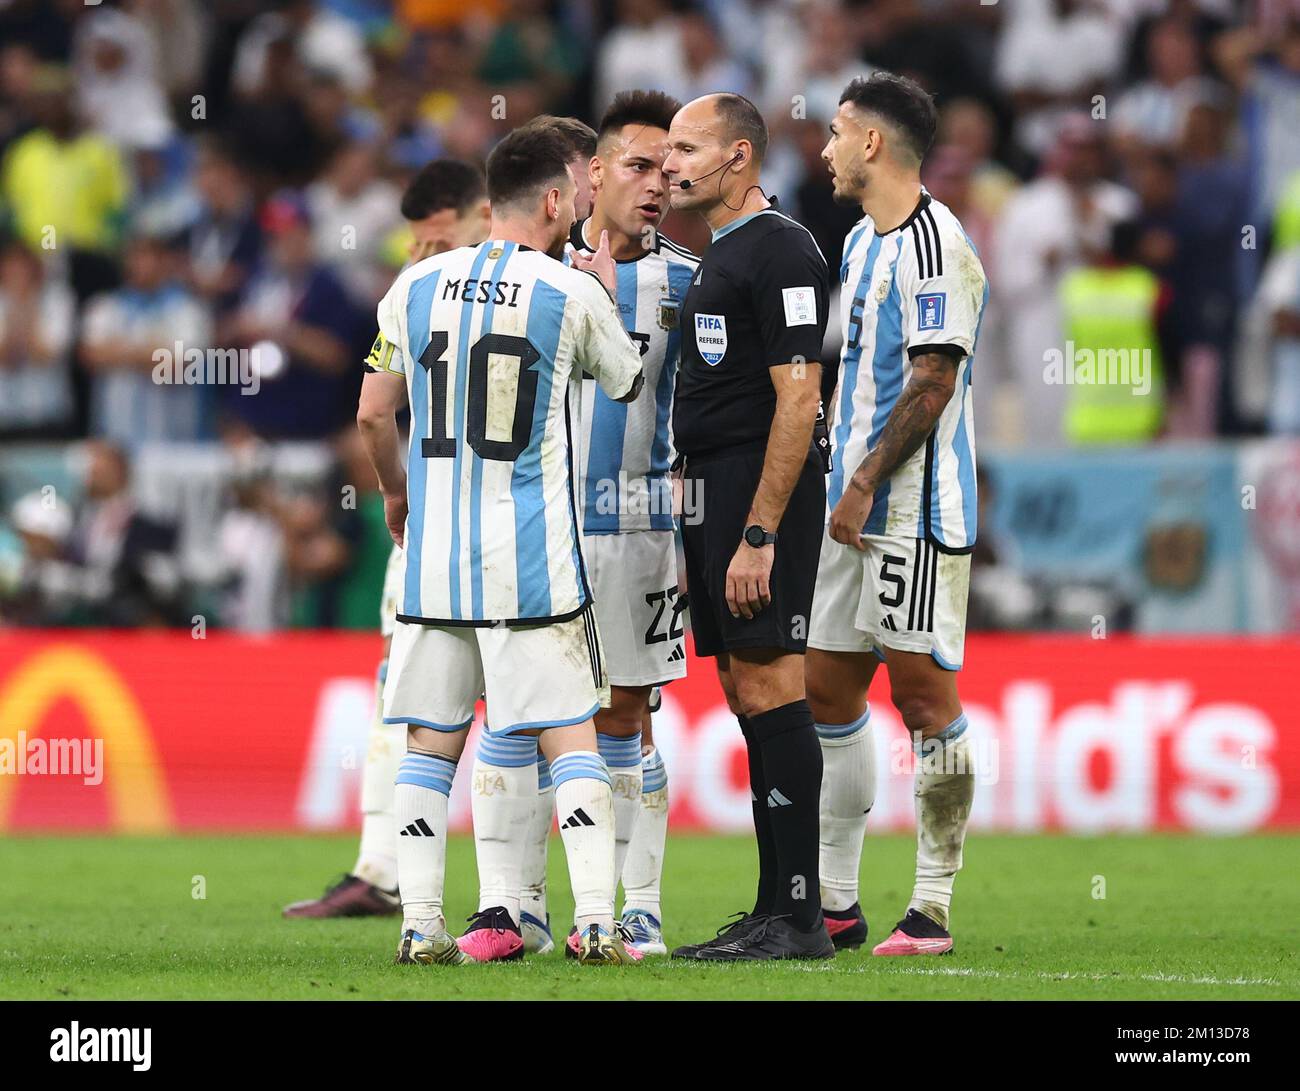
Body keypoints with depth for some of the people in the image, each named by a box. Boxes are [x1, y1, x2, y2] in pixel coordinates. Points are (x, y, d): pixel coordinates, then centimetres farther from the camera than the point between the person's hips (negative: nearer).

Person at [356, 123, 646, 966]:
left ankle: (421, 924, 4)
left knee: (432, 742, 9)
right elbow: (631, 384, 14)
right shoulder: (575, 295, -5)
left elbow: (373, 413, 8)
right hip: (535, 559, -3)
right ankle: (596, 921, -6)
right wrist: (609, 289, 27)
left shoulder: (418, 286, 3)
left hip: (435, 550, 3)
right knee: (571, 738, 2)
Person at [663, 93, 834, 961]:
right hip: (716, 495, 10)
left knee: (771, 692, -11)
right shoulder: (721, 255, 19)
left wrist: (758, 536, -22)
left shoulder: (779, 252, -12)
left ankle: (799, 916, -11)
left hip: (763, 493, -10)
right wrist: (699, 537, 21)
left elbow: (797, 402, -18)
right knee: (749, 695, 9)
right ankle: (776, 911, 11)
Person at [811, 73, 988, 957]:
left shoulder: (934, 246, -13)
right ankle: (836, 901, 15)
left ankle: (932, 909, -3)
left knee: (924, 694, -7)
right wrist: (844, 486, 15)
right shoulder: (861, 242, 17)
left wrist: (864, 486, -17)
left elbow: (931, 385, -18)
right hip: (858, 511, 10)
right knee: (830, 687, 9)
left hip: (917, 513, -10)